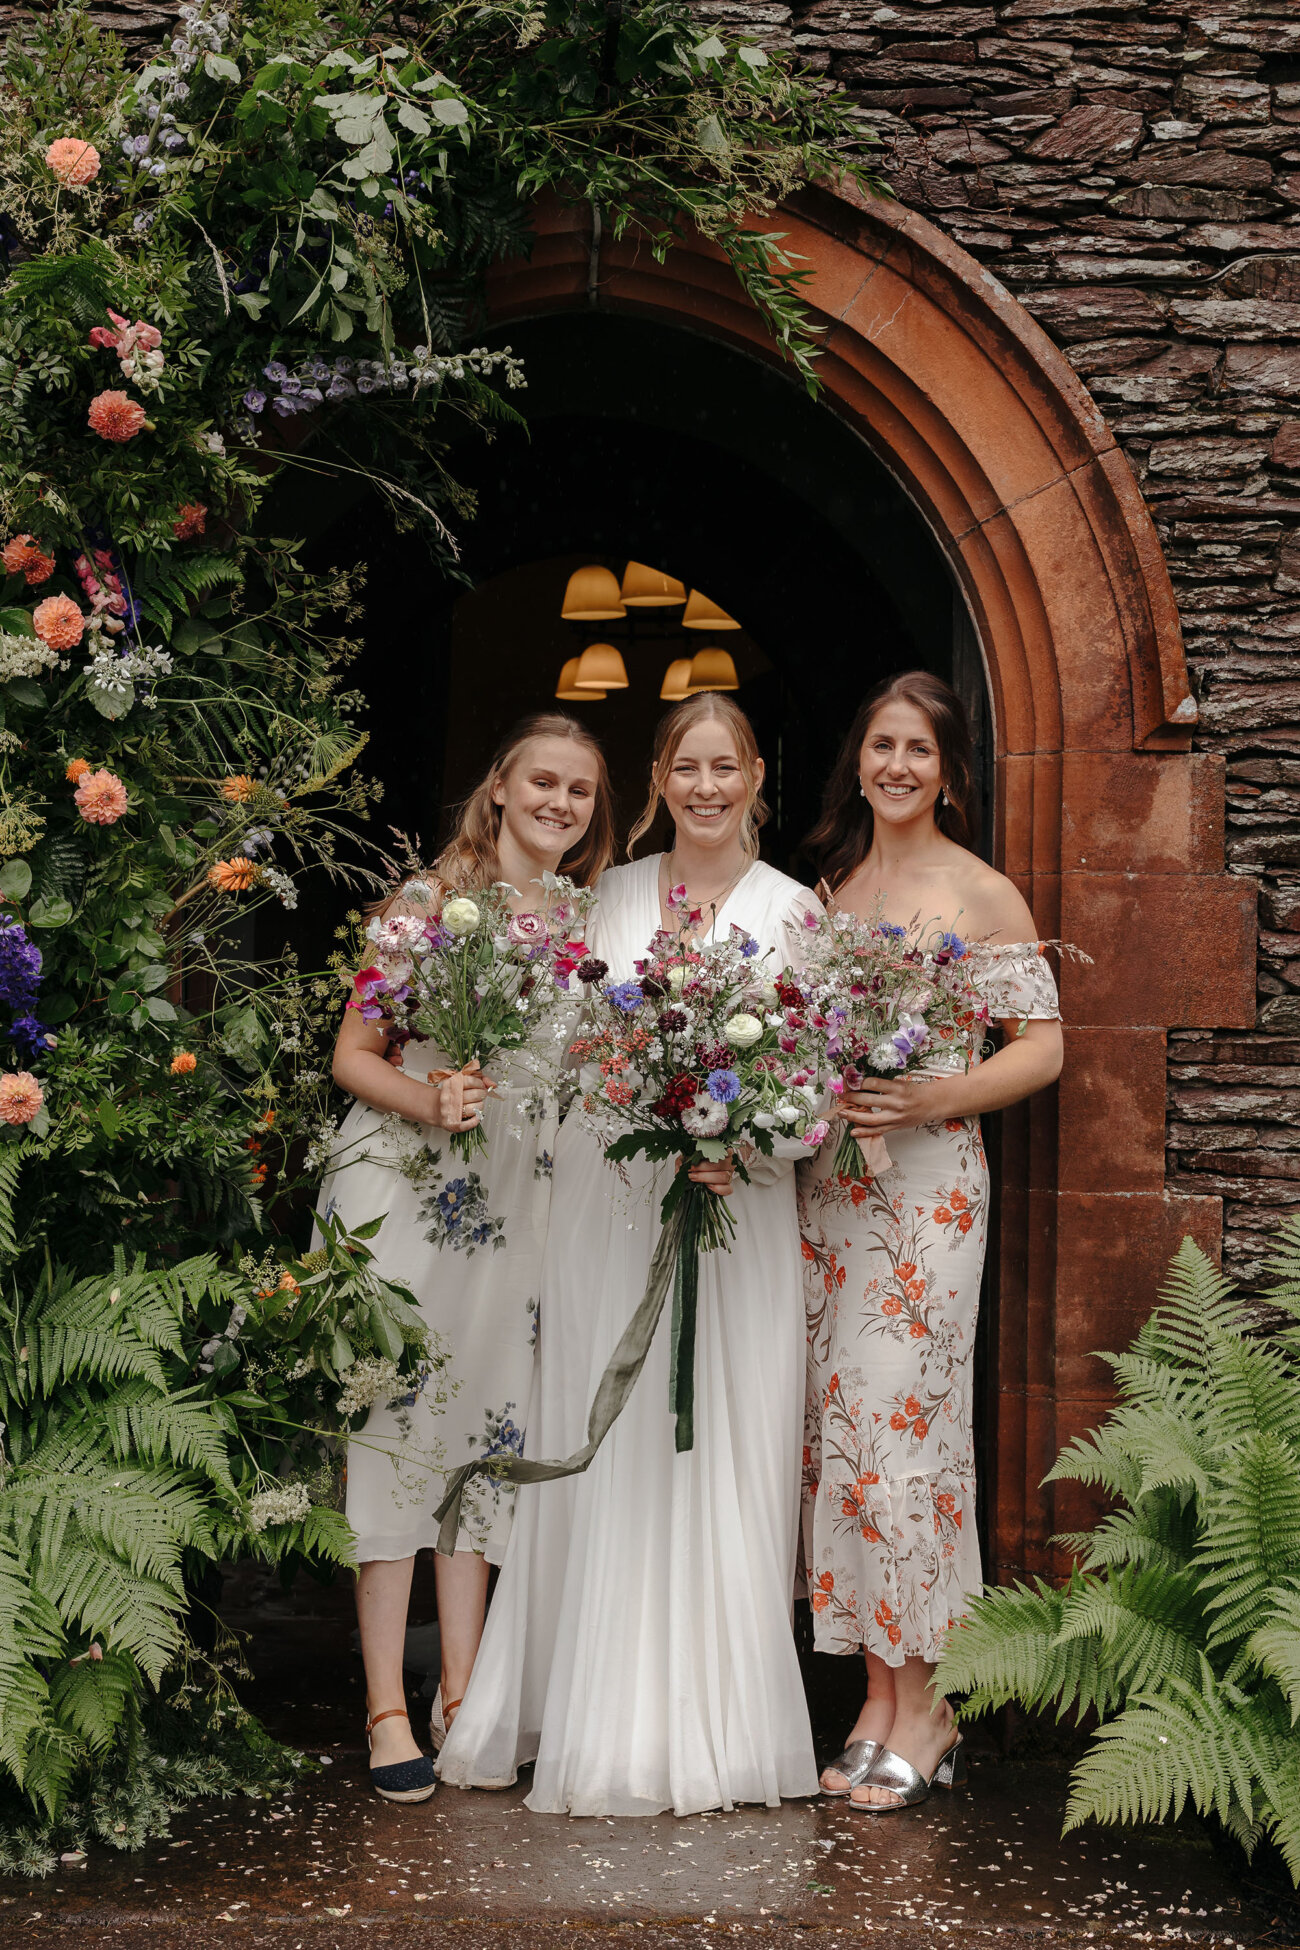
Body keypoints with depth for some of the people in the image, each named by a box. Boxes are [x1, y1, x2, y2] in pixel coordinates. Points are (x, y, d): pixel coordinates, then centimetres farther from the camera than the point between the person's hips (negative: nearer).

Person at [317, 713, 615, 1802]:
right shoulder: (429, 901, -1)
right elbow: (354, 1052, -2)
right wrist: (424, 1099, -19)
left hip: (522, 1203, 4)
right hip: (407, 1185, -4)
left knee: (491, 1427, 6)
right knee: (395, 1420, -5)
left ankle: (464, 1694, 15)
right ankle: (387, 1708, 1)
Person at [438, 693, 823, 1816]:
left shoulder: (795, 911, 2)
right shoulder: (614, 897, 10)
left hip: (737, 1210, -2)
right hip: (609, 1205, 2)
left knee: (723, 1459, 0)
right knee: (607, 1456, 4)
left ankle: (712, 1721, 11)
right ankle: (605, 1715, 14)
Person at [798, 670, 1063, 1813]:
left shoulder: (984, 895, -1)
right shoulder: (829, 883, 15)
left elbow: (1043, 1046, -4)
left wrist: (934, 1099, -18)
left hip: (928, 1183, -5)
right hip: (827, 1185, 6)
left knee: (901, 1420, -8)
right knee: (839, 1424, 4)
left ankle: (922, 1708, 3)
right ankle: (880, 1702, 12)